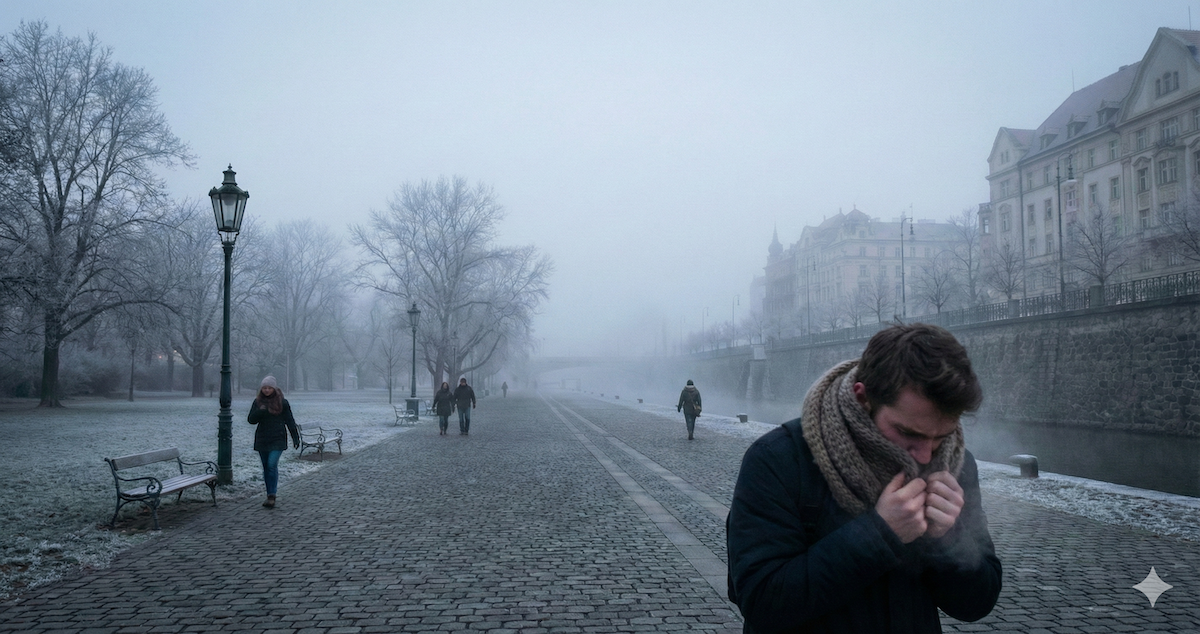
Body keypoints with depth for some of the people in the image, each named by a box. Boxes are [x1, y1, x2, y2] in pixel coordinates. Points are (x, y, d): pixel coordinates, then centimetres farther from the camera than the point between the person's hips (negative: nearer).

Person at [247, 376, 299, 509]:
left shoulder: (282, 402, -1)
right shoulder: (258, 402, 6)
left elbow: (290, 421, 2)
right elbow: (250, 420, 2)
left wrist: (295, 438, 0)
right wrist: (260, 412, -18)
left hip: (277, 439, -4)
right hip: (262, 440, 4)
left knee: (272, 464, -17)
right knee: (266, 467, 9)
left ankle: (271, 496, -17)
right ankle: (270, 496, 19)